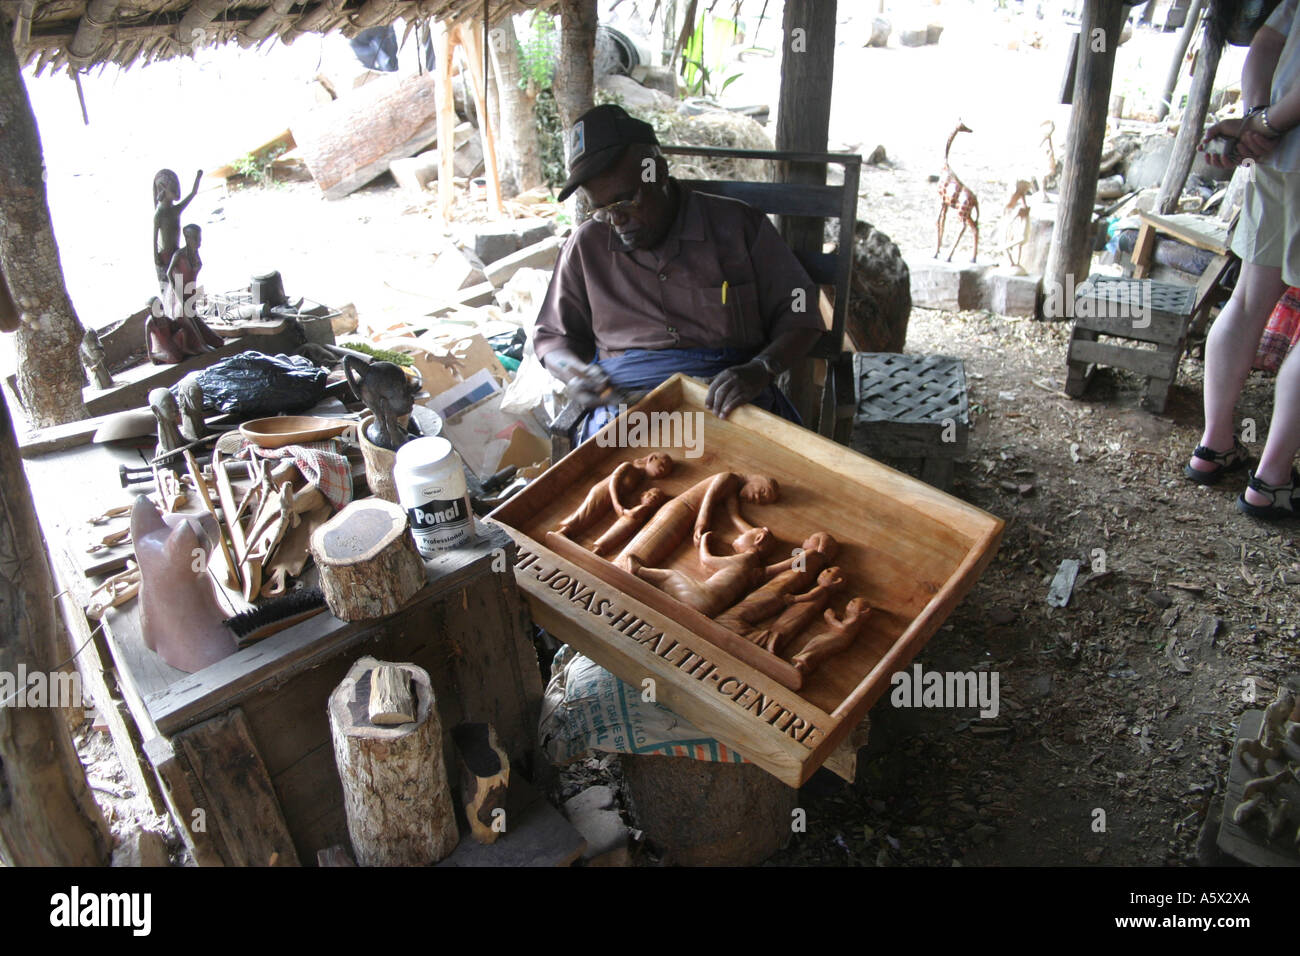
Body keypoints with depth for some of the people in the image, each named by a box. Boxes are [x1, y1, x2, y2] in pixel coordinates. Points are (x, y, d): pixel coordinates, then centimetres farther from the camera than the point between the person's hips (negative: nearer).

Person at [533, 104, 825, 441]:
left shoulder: (738, 226, 6)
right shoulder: (585, 246, 12)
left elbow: (801, 316, 7)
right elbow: (551, 337, 21)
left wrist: (760, 370, -13)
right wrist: (575, 372, -3)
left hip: (729, 407, 0)